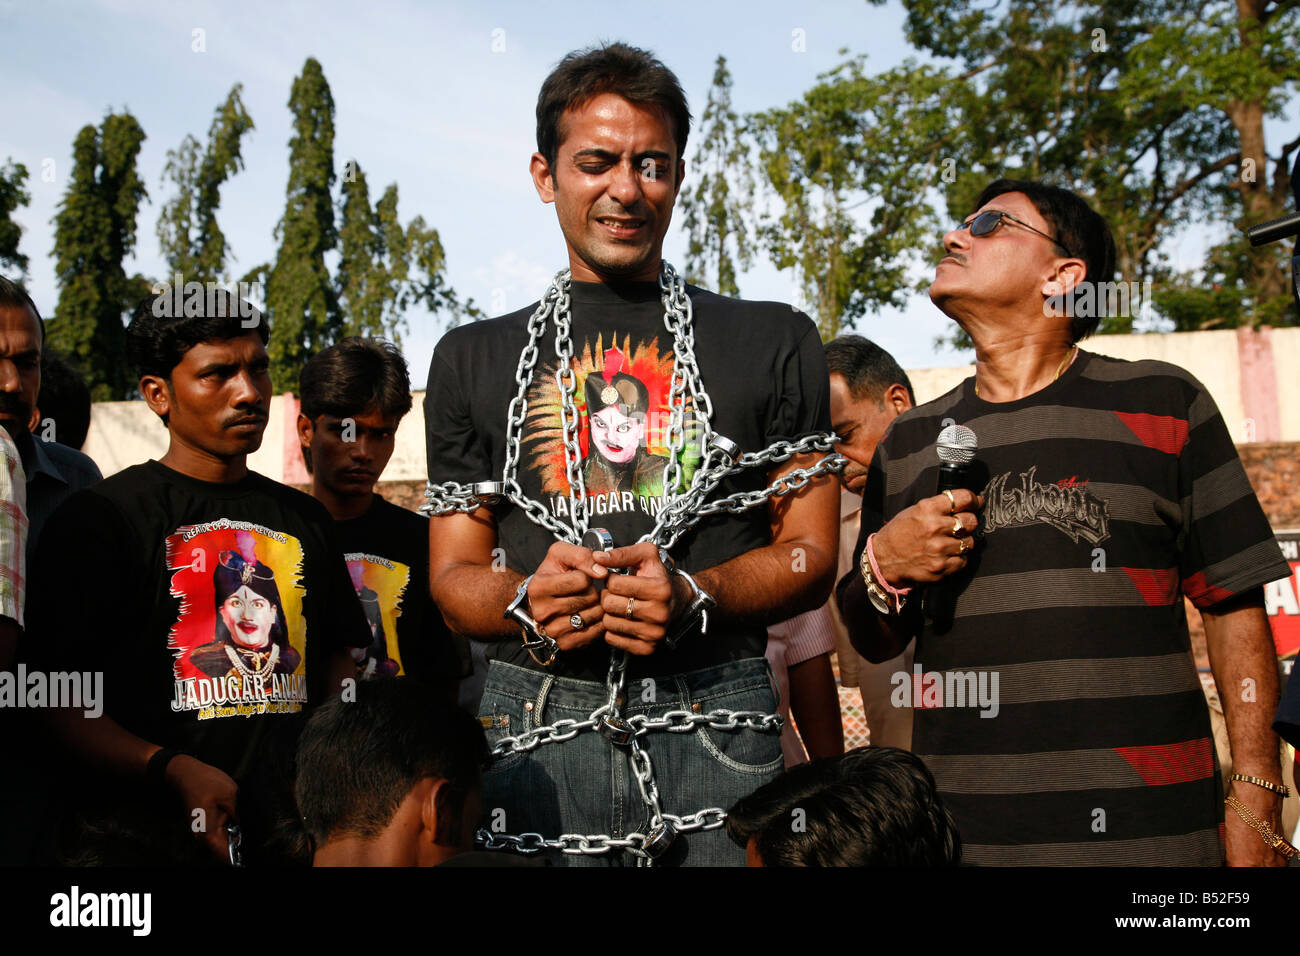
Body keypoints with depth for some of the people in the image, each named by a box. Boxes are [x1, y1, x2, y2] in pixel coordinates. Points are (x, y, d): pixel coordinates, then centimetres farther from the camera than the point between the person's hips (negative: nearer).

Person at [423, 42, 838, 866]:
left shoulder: (774, 342, 10)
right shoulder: (475, 358, 13)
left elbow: (811, 554, 6)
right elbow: (453, 575, 11)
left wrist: (692, 597, -12)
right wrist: (526, 600, -11)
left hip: (719, 718, 0)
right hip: (536, 724, 1)